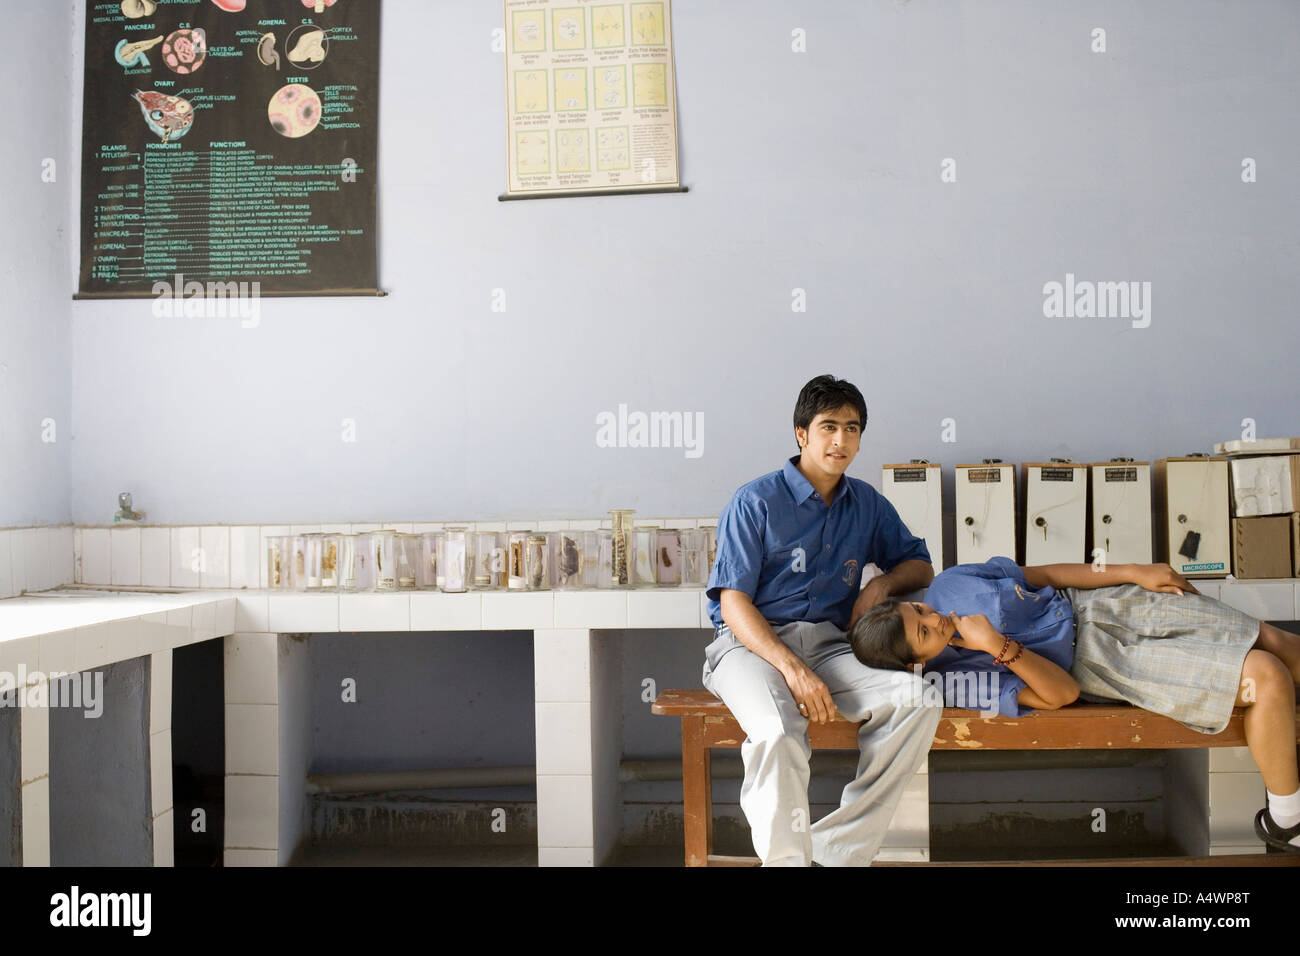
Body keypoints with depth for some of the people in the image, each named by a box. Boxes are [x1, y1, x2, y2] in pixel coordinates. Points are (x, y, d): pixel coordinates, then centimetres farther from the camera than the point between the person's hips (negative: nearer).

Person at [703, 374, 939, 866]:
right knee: (779, 732, -38)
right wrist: (792, 667, -22)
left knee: (916, 700, -24)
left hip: (827, 642, 5)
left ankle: (838, 849, -19)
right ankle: (785, 856, -20)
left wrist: (882, 584, 1)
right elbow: (733, 603, -8)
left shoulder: (867, 504, 15)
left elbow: (920, 565, 26)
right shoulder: (755, 503, -2)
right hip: (751, 642, -5)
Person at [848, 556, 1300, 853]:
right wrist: (998, 647, -37)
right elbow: (1062, 693, -20)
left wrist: (1137, 572, 3)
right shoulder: (956, 676, -22)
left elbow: (1043, 575, 4)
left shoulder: (948, 585, -8)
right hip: (1099, 662, -6)